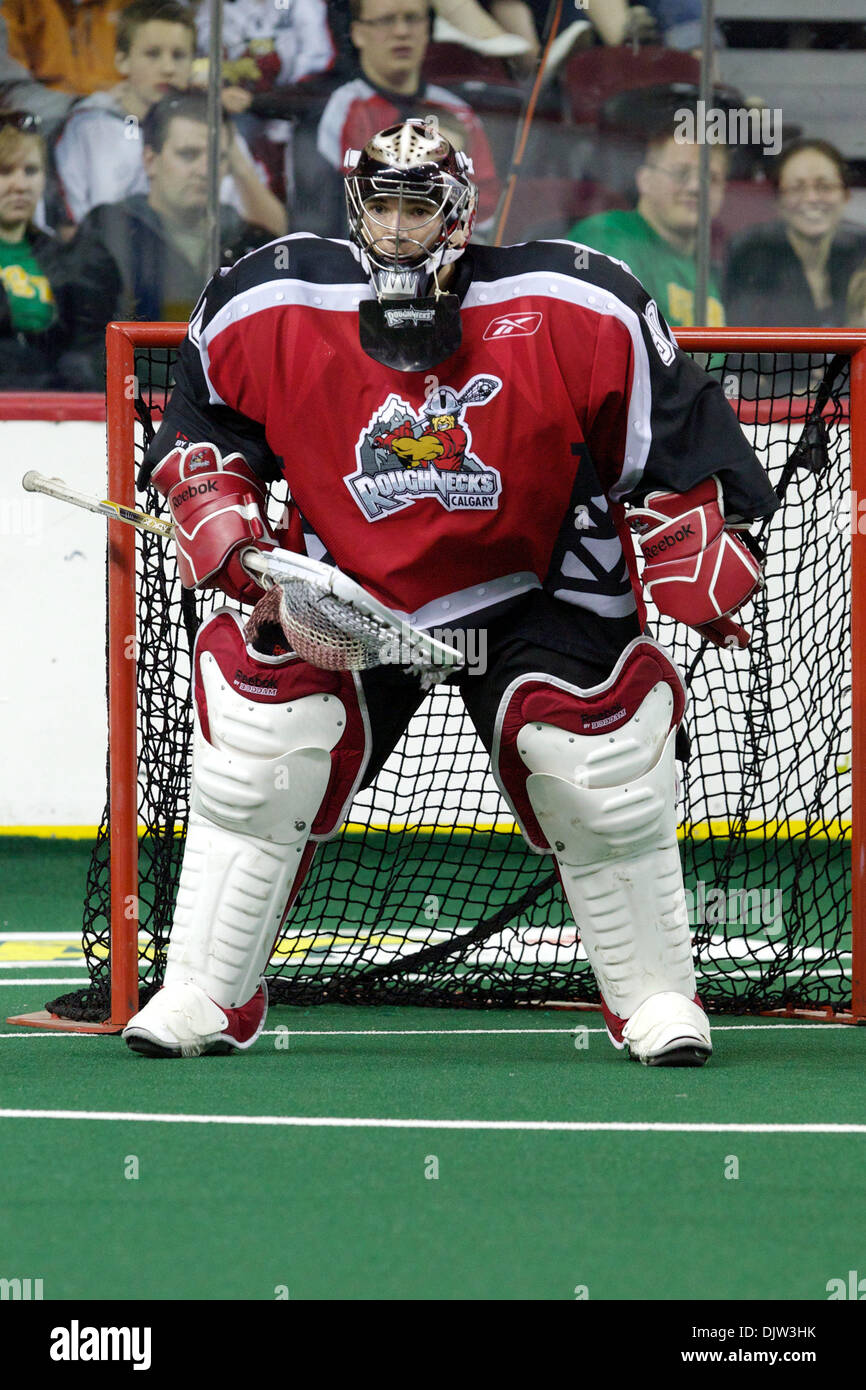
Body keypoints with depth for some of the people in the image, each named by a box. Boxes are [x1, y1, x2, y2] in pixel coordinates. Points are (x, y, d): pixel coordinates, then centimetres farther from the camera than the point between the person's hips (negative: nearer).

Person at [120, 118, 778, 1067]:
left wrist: (701, 579, -11)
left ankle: (656, 994, 8)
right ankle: (204, 996, -2)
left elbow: (674, 440, -7)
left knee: (604, 756, -13)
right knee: (256, 734, -15)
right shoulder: (260, 311, -12)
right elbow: (199, 432, 5)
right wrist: (230, 539, -10)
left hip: (528, 588, -1)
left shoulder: (575, 315, -16)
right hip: (345, 588, 1)